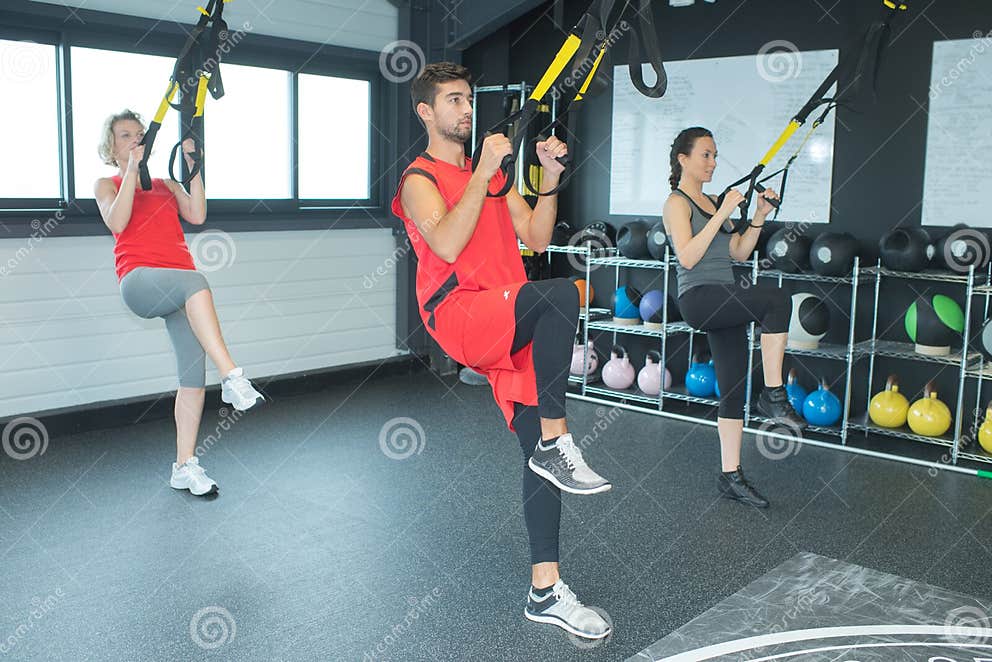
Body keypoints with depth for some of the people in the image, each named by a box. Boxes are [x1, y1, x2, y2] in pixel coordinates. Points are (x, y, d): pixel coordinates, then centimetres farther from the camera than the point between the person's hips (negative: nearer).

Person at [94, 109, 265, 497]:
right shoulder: (106, 185, 19)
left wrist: (193, 166, 3)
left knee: (194, 374, -6)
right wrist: (132, 170, -6)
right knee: (194, 281, -38)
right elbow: (117, 223, -5)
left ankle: (185, 466, 1)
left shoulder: (166, 184, 27)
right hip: (139, 281, -4)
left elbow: (197, 216, 7)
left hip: (179, 287, 4)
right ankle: (232, 378, -44)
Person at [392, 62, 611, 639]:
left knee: (543, 453, 0)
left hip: (509, 327, 6)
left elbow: (536, 238, 17)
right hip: (458, 315, -6)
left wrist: (550, 180, 4)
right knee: (562, 294, -33)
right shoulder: (420, 179, 3)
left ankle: (546, 591, 8)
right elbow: (448, 245, -16)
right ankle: (557, 444, -23)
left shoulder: (491, 174, 24)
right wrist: (484, 172, -15)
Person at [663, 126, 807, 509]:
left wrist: (759, 216, 7)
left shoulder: (710, 202, 20)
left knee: (733, 389, 6)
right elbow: (687, 256, -18)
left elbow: (739, 253, 19)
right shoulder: (677, 202, -3)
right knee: (777, 299, -29)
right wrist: (723, 213, -18)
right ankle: (773, 396, -20)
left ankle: (731, 476, 13)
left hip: (724, 301, 8)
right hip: (697, 298, -8)